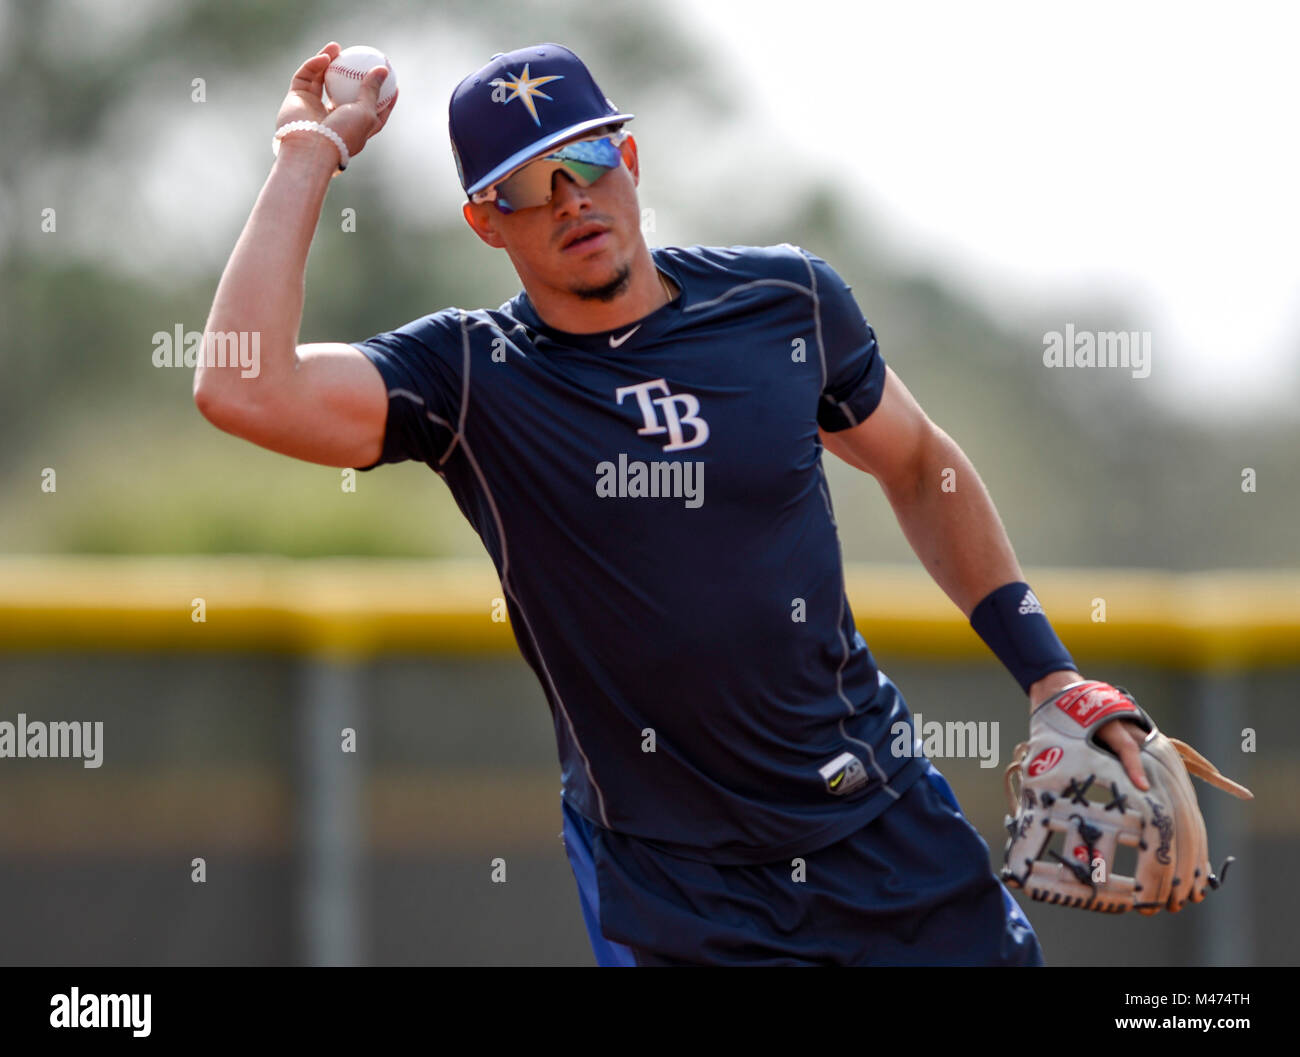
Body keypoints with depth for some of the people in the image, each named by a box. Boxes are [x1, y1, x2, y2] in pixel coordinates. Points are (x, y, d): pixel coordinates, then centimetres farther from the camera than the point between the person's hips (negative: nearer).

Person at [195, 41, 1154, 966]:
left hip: (888, 825, 3)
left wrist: (1046, 670, 11)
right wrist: (310, 152, -15)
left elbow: (915, 464, 17)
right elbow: (243, 391, -25)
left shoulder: (786, 300, 1)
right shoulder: (469, 377, -9)